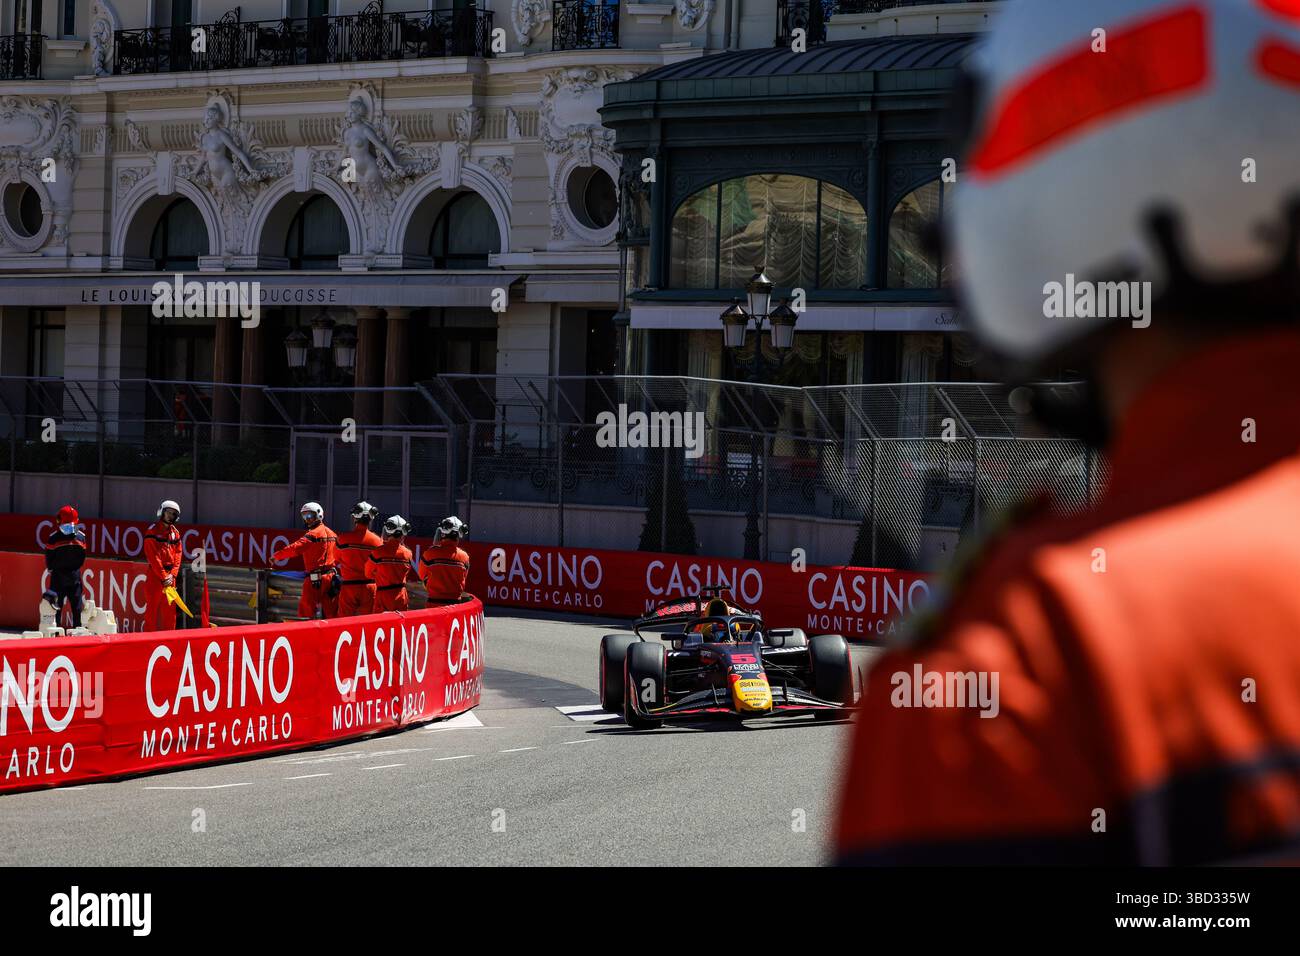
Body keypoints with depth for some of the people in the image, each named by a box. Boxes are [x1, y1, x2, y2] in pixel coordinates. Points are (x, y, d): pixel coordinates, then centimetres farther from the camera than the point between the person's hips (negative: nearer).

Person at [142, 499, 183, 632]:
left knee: (170, 609, 8)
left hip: (170, 575, 6)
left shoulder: (175, 533, 12)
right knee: (152, 608, -6)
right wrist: (163, 576, -15)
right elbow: (153, 557, -11)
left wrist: (172, 574, -6)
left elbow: (177, 554, 8)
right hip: (155, 573, -6)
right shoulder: (152, 531, -6)